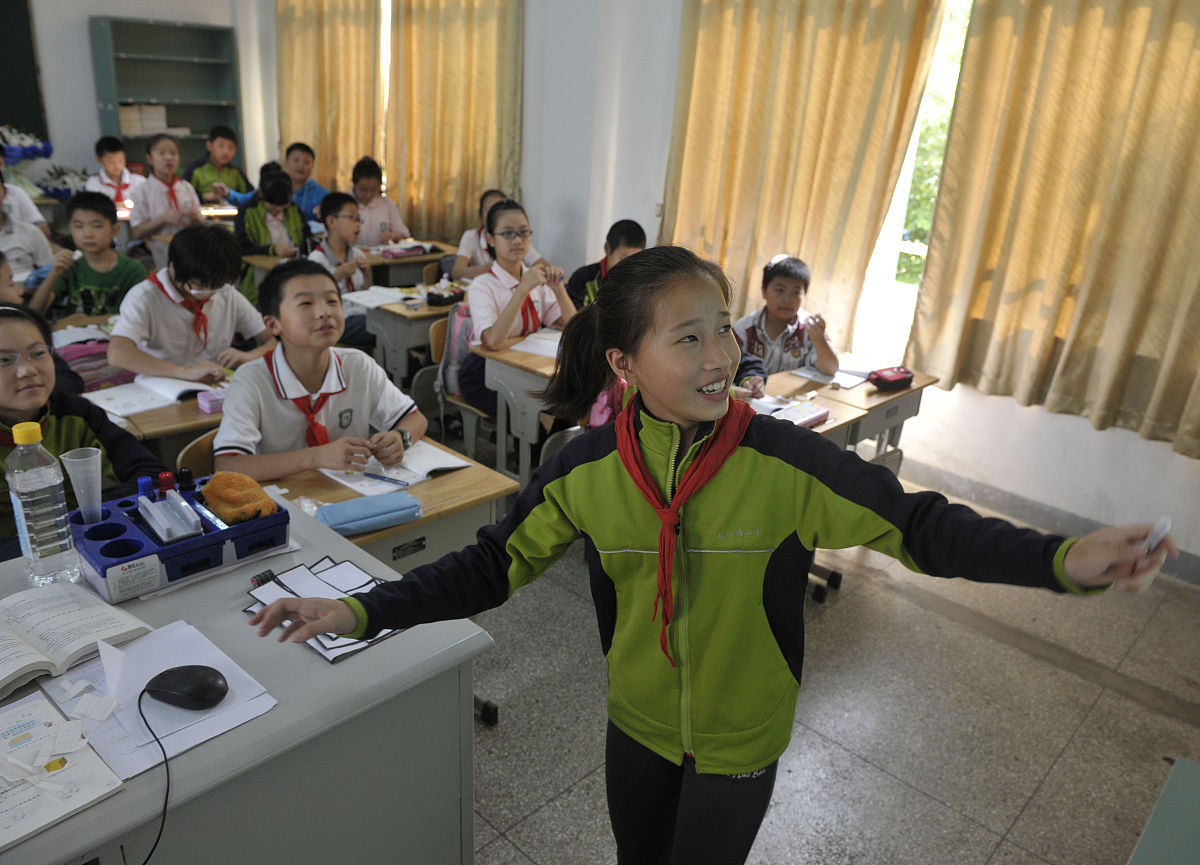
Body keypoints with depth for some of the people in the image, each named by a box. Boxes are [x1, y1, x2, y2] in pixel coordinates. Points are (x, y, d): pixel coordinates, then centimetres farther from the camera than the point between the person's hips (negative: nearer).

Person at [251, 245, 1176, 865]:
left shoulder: (785, 460, -25)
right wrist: (360, 611, -20)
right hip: (638, 720, 3)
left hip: (741, 734, -2)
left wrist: (1061, 559, -34)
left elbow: (917, 523, -21)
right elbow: (492, 564, -12)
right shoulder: (585, 470, -18)